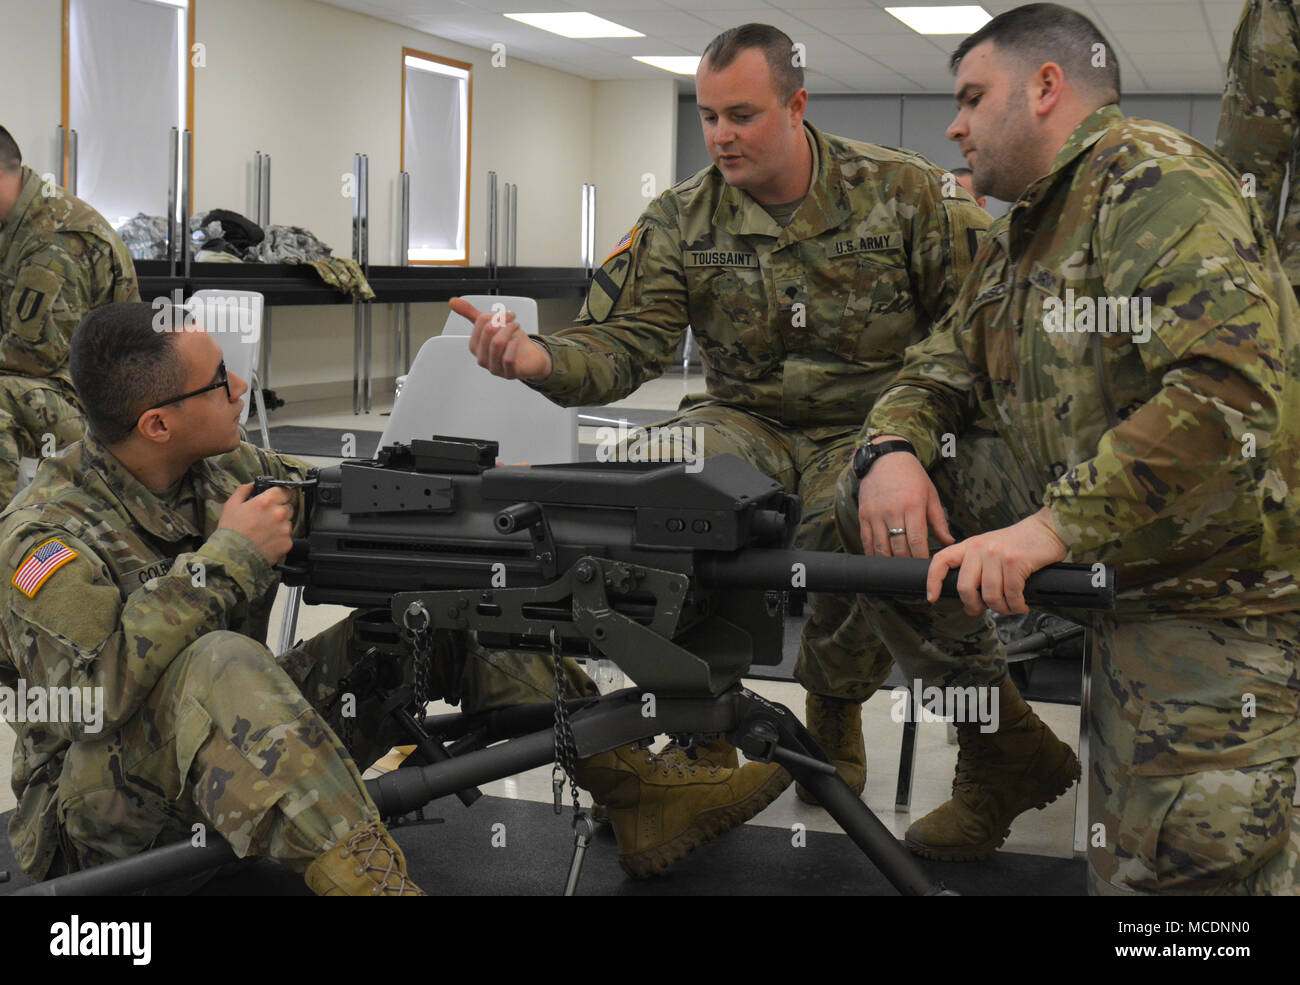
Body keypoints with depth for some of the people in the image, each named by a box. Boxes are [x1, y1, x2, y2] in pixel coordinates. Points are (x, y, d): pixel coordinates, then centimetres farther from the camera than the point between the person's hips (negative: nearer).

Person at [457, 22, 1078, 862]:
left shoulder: (905, 191, -4)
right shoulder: (681, 222, 2)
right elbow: (622, 341, -5)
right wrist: (538, 358, -28)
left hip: (874, 423, -2)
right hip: (750, 422, 3)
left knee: (853, 517, -38)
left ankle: (837, 715, -4)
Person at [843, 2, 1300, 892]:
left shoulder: (1156, 180, -15)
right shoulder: (1017, 237, 15)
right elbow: (941, 371, 14)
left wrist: (1056, 525, -33)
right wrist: (894, 450, -11)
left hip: (1209, 575, -8)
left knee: (1162, 870, -14)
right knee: (869, 499, -4)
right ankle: (1001, 741, 9)